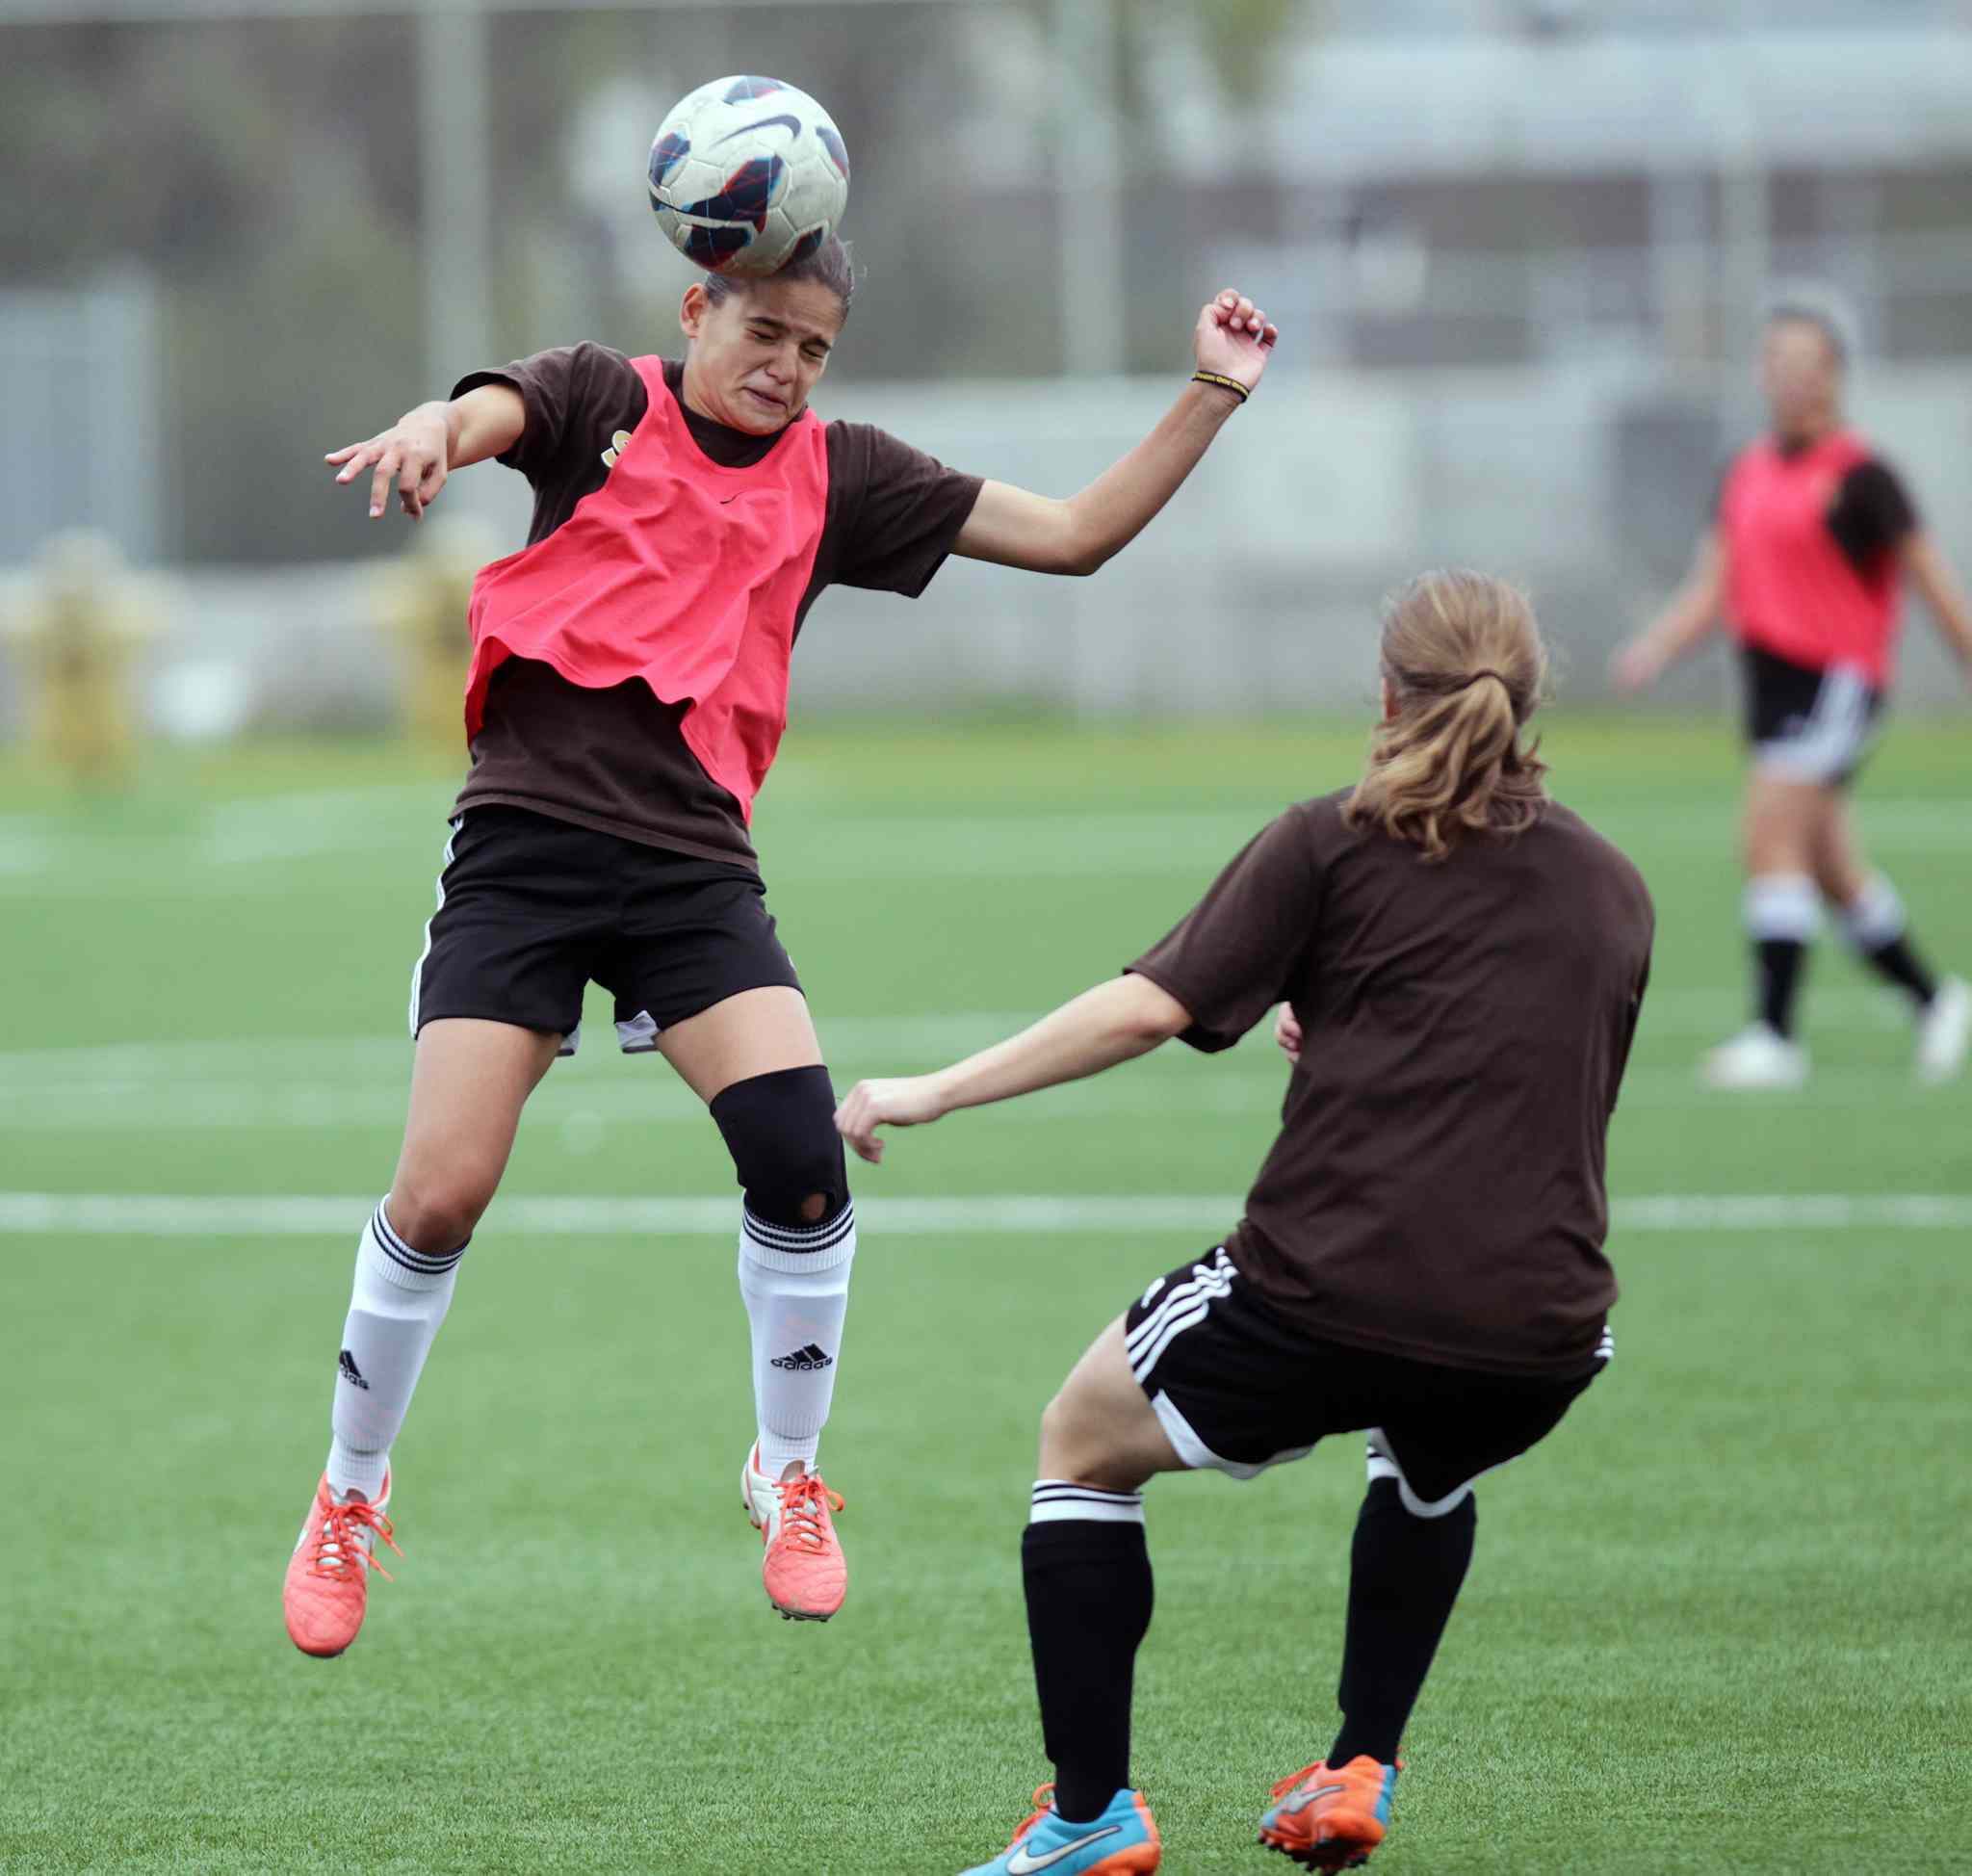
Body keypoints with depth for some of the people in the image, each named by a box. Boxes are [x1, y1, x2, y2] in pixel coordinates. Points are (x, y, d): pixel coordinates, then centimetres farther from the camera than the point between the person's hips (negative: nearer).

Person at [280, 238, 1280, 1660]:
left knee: (800, 1155, -18)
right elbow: (486, 413, -15)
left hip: (691, 861, 2)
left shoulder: (839, 476, 13)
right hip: (525, 840, -2)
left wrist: (1212, 395, 5)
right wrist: (432, 428, -40)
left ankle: (789, 1475, 6)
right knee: (441, 1195, -10)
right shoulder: (602, 400, 7)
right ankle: (351, 1495, 14)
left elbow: (1076, 534, 14)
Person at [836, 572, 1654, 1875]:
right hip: (1538, 1347, 4)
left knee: (1084, 1441, 22)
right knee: (1432, 1470, 40)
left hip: (1323, 1303, -4)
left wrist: (937, 1092, -1)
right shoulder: (1613, 890, 17)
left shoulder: (1334, 845, 4)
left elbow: (1153, 1006, -6)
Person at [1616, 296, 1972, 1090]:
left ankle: (1774, 1034, -17)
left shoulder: (1859, 478, -8)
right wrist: (1656, 647, -5)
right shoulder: (1748, 473, 12)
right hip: (1770, 678, 7)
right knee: (1834, 874, 13)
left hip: (1836, 681, -7)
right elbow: (1710, 589, 12)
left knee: (1771, 838, -17)